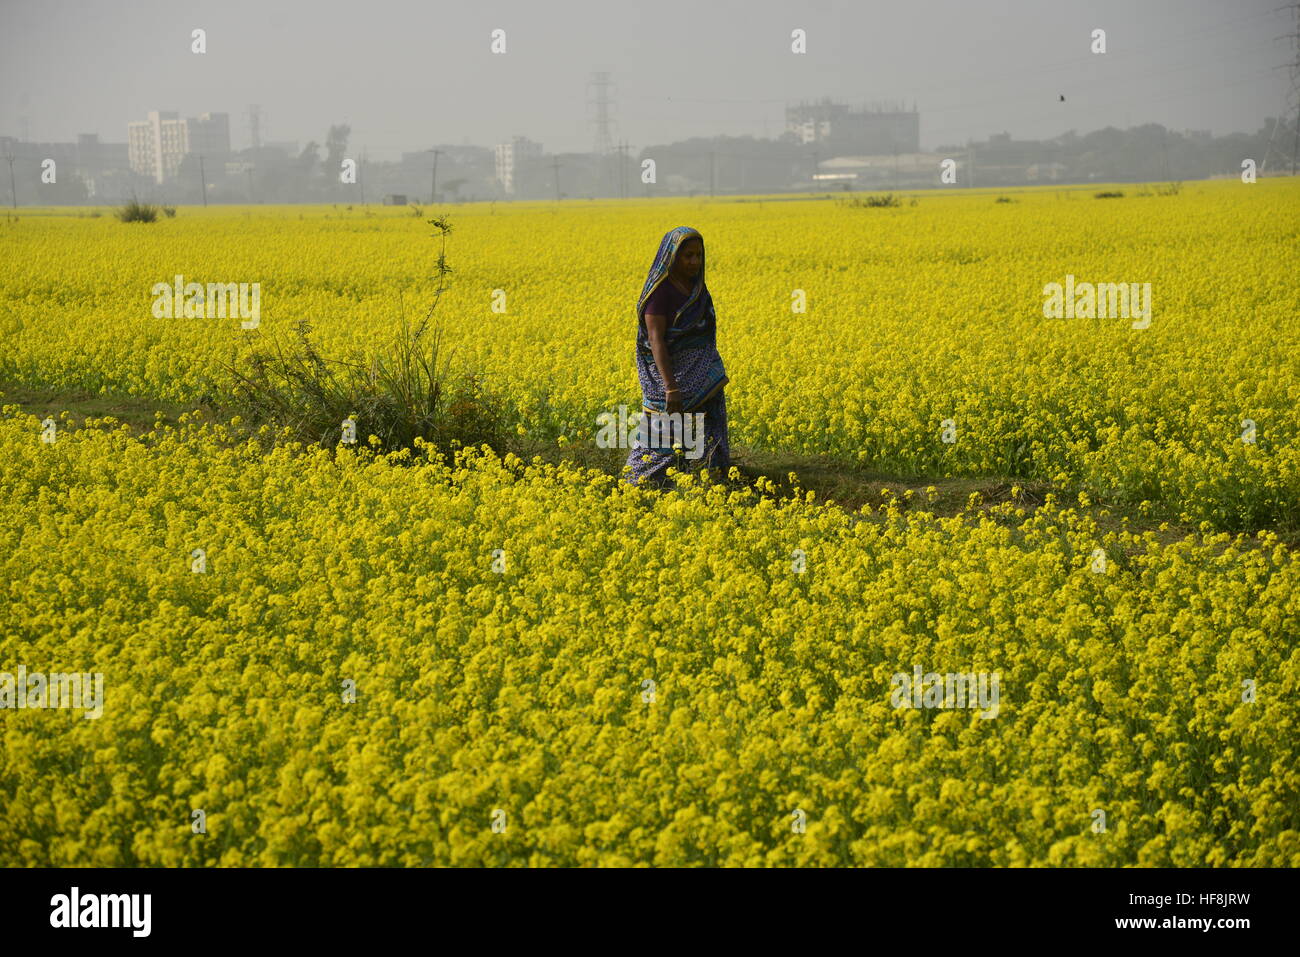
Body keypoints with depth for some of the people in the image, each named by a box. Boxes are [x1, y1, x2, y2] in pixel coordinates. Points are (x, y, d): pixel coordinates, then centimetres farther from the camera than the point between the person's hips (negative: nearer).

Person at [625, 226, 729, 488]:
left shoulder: (696, 287, 9)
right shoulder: (661, 291, -17)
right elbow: (656, 340, -22)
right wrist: (671, 387, -28)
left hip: (703, 379, 8)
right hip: (670, 373, -8)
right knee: (665, 438, -4)